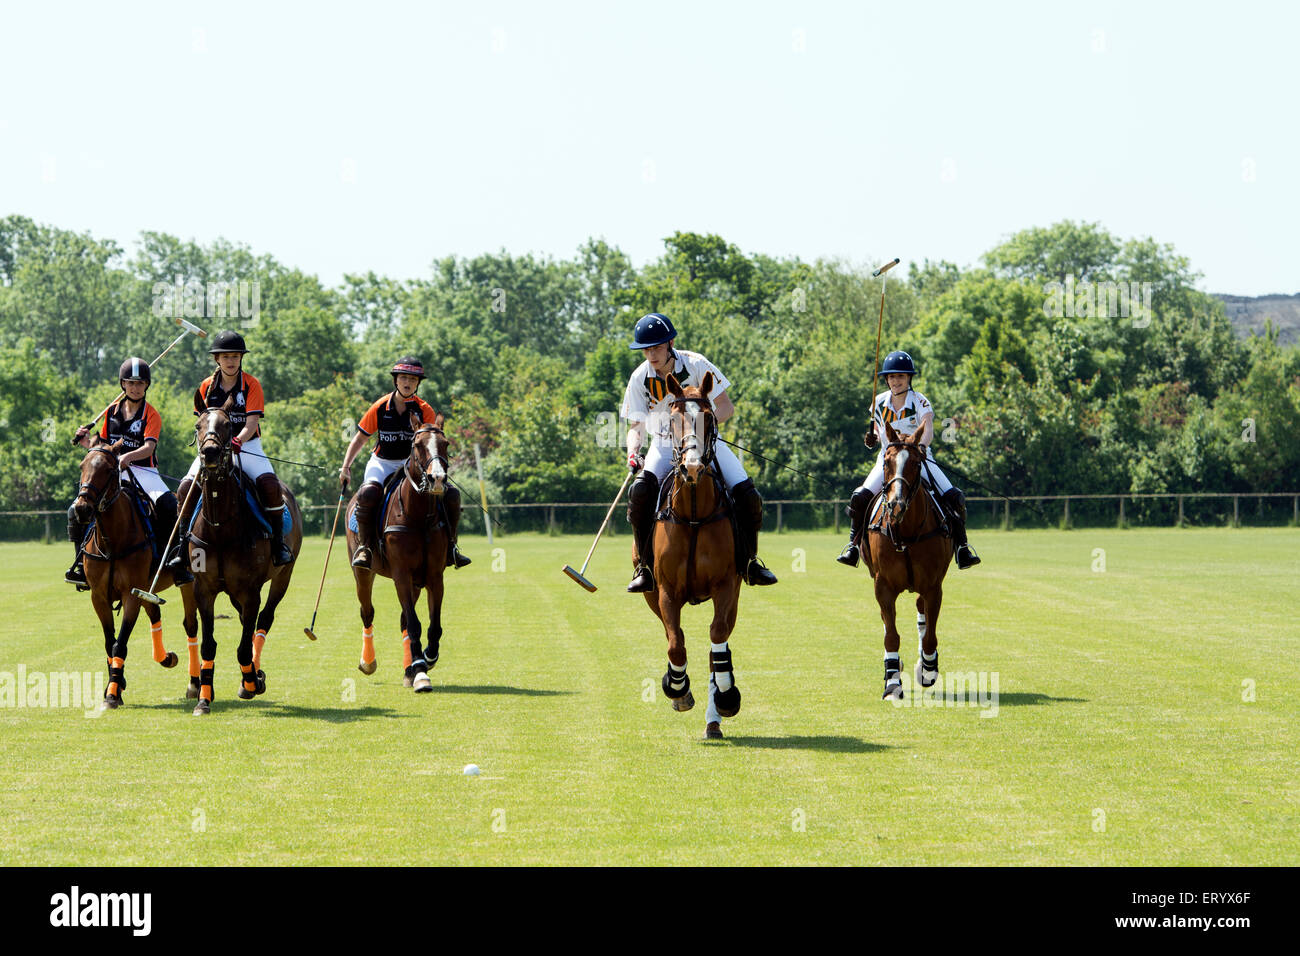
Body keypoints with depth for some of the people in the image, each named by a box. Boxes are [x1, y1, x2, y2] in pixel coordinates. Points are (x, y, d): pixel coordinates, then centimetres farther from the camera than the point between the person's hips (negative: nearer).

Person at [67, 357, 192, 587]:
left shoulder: (151, 415, -2)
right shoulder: (112, 411, 12)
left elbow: (149, 447, -17)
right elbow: (102, 445, 20)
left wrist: (129, 456, -36)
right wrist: (88, 440, -2)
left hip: (143, 471, -4)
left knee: (168, 505, -32)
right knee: (77, 511, -13)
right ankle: (82, 565, 1)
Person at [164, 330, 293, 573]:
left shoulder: (251, 385, -3)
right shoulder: (207, 387, 7)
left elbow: (252, 422, -13)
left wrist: (238, 440, -31)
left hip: (247, 445, -3)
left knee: (269, 484, -29)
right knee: (186, 487, -19)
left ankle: (278, 541, -15)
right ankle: (183, 544, -6)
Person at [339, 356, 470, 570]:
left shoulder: (424, 411, -2)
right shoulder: (380, 408, -3)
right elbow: (360, 438, 7)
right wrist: (346, 467, -2)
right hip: (382, 464, -2)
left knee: (451, 494, -17)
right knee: (367, 494, -35)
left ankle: (449, 547, 1)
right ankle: (366, 546, -19)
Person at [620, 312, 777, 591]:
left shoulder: (695, 365, -14)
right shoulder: (640, 378, -10)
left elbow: (726, 406, -12)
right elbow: (635, 425, -8)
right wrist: (633, 453, -29)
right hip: (665, 446, 0)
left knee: (747, 494, -18)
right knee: (639, 490, -29)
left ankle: (749, 562, 3)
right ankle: (646, 567, -18)